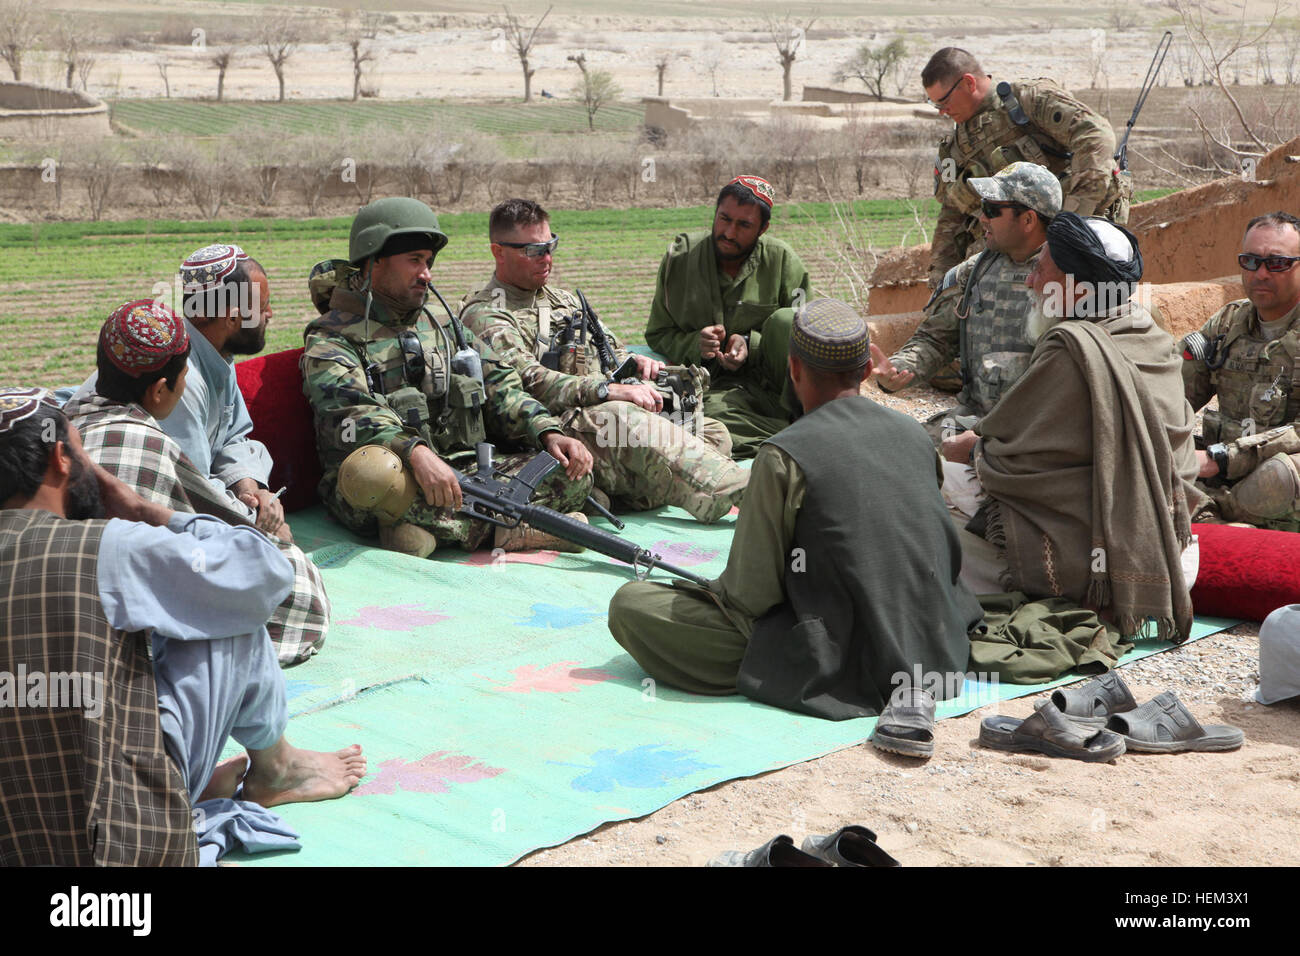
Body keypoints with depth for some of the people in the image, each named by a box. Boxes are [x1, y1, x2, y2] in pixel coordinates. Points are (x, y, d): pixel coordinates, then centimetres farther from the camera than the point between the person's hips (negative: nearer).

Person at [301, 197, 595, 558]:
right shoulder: (332, 338, 0)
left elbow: (501, 388, 18)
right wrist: (416, 452, -36)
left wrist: (549, 432, -2)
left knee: (575, 471, -10)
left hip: (464, 474, 6)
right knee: (372, 471, -41)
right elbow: (353, 413, -18)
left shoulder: (443, 328, 22)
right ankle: (500, 528, -26)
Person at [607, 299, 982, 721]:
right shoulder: (916, 435, 2)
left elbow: (751, 595, -12)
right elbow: (948, 560, 12)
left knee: (629, 604, -5)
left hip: (841, 666, -7)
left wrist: (711, 592, 11)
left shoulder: (783, 456, -16)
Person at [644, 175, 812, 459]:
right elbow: (657, 334, 10)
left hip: (774, 377, 1)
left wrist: (751, 345, -15)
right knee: (714, 414, -37)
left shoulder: (783, 262, 1)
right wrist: (695, 345, -13)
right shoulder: (680, 257, 3)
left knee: (784, 318, -29)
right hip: (716, 384, 0)